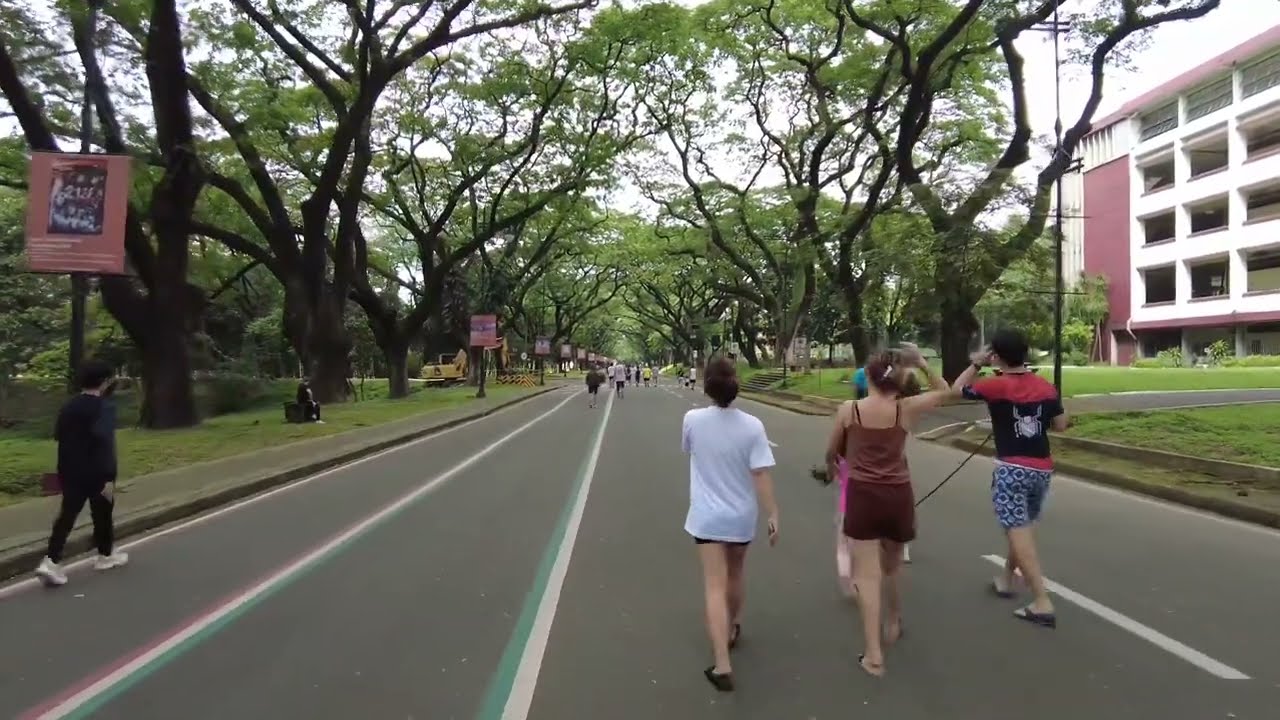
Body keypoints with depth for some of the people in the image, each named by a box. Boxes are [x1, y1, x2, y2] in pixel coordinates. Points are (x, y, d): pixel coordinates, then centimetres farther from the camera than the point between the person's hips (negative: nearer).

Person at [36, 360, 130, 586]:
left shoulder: (68, 407, 7)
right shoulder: (104, 407, -17)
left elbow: (58, 436, 16)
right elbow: (105, 443, -24)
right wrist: (109, 477, -23)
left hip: (71, 472, 6)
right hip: (97, 474, -6)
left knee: (66, 515, 6)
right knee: (102, 514, 11)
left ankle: (51, 561, -6)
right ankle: (106, 556, 26)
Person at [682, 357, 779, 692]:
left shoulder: (692, 419, -12)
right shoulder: (752, 426, -14)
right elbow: (761, 475, -15)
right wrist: (773, 514, -7)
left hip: (707, 516, -1)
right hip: (742, 516, 1)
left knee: (715, 587, -1)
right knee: (734, 577, 24)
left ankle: (722, 666, -7)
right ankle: (733, 630, 46)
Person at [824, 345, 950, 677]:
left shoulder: (848, 409, -2)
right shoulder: (905, 409, -1)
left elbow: (832, 453, 12)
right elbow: (944, 391, 18)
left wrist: (832, 470, 34)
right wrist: (921, 364, 11)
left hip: (862, 495, -2)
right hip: (898, 495, 2)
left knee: (867, 575, -1)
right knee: (891, 567, 24)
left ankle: (873, 654, -6)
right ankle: (894, 625, 45)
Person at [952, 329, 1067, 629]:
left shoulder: (995, 386, -12)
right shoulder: (1046, 387, 3)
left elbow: (956, 391, 0)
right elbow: (1061, 424, 9)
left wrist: (976, 365, 9)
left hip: (1012, 468, -6)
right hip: (1042, 468, 6)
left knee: (1018, 532, -6)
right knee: (1022, 526, 22)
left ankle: (1043, 604, -10)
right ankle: (1005, 579, 38)